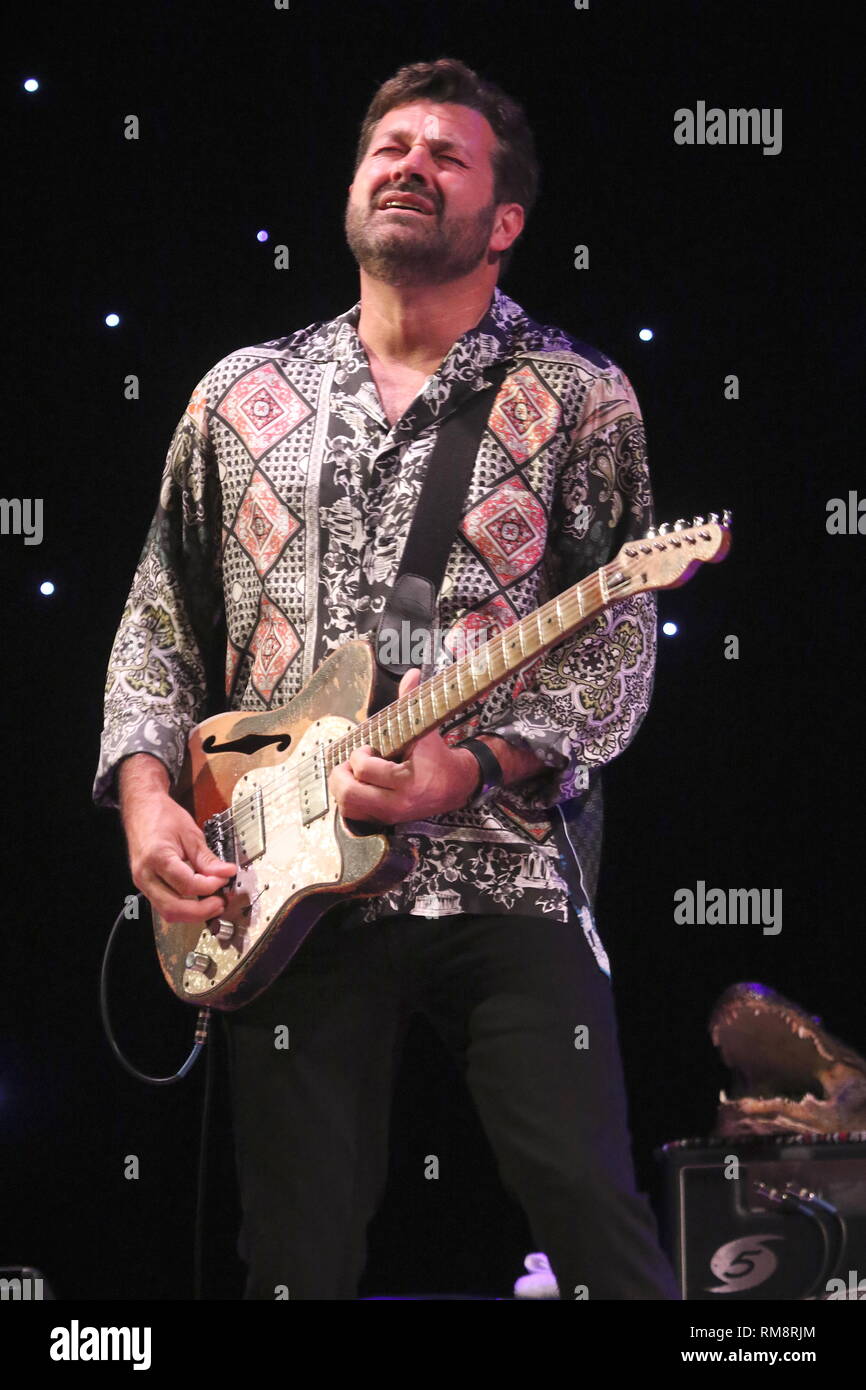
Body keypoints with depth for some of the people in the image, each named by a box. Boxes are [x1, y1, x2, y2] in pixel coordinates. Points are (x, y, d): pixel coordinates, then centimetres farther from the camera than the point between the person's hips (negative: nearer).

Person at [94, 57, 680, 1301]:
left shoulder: (576, 398, 5)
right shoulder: (243, 395, 16)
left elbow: (620, 640, -2)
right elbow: (161, 619, 18)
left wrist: (477, 771, -17)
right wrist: (145, 793, 1)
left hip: (507, 872, -3)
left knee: (597, 1223, -11)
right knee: (299, 1257, 5)